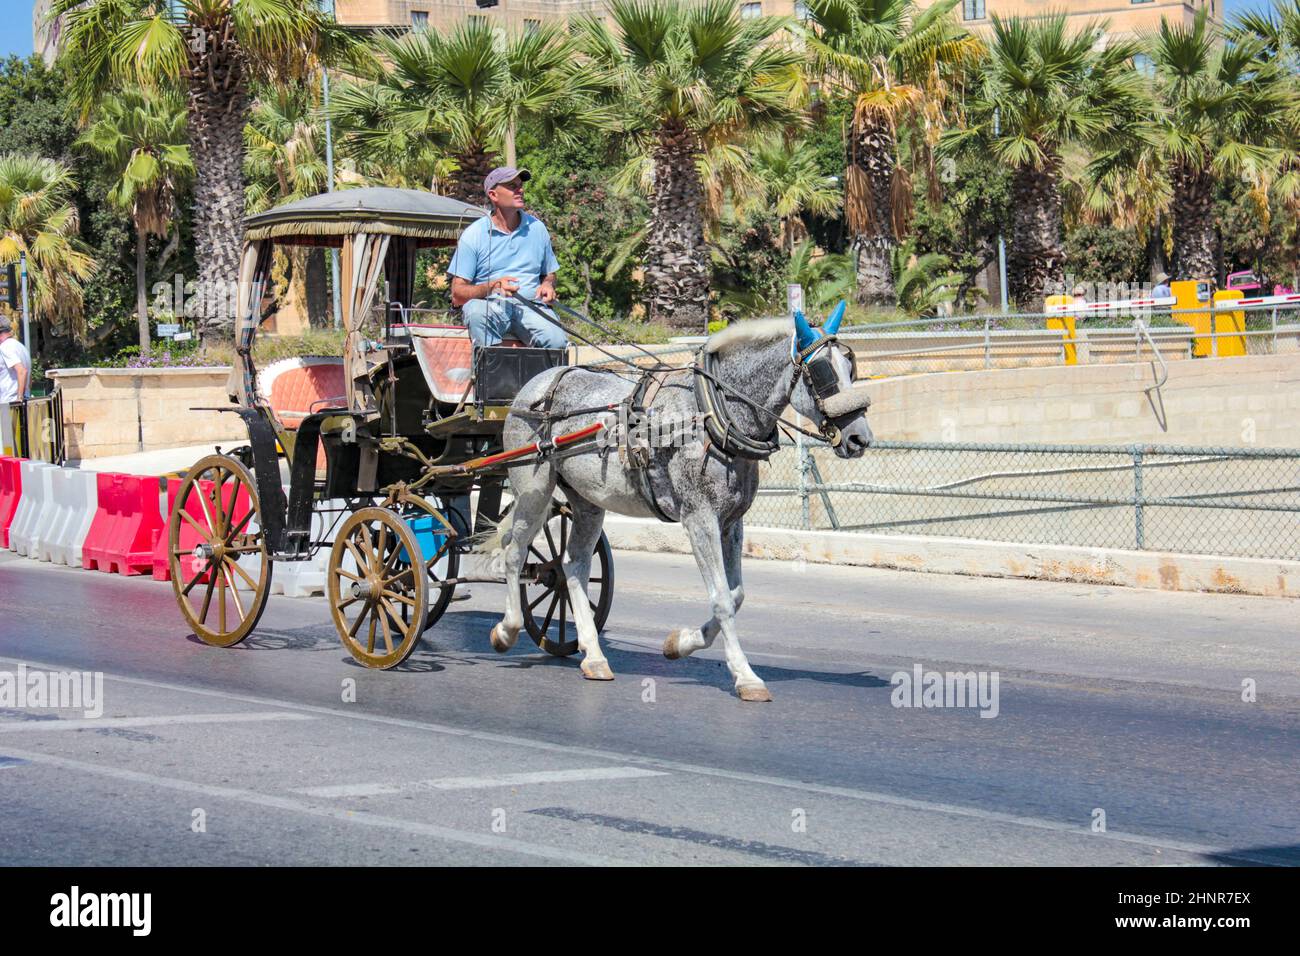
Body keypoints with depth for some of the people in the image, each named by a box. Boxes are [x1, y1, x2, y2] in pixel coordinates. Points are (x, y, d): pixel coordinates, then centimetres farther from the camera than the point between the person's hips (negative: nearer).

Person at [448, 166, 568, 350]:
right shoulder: (473, 234, 2)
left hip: (530, 307, 2)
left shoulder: (537, 228, 14)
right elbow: (457, 295, -2)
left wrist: (547, 285, 3)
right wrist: (492, 286, -19)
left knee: (557, 341, -29)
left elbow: (550, 274, 27)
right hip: (490, 306, -2)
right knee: (476, 310, -39)